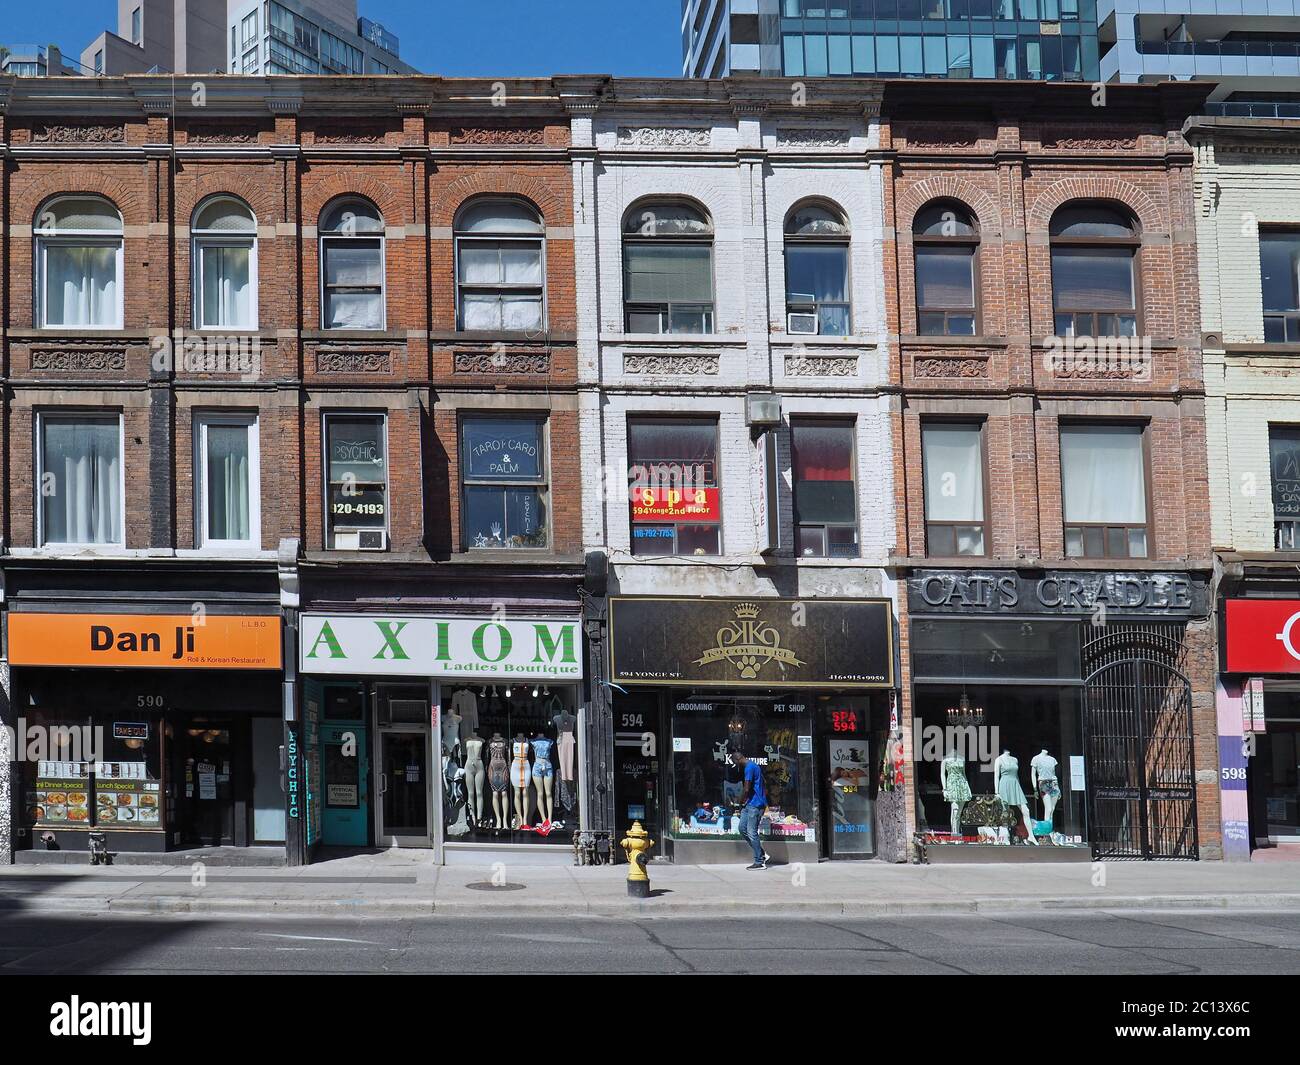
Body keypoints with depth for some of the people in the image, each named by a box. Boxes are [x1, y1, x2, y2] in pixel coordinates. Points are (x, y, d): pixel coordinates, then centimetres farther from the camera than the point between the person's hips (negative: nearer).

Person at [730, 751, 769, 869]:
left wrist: (741, 803, -4)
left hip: (755, 805, -10)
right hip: (750, 804, 10)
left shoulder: (749, 767, -14)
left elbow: (747, 789, -19)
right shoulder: (753, 765, 17)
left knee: (752, 832, -7)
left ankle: (759, 862, -2)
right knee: (742, 828, 9)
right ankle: (762, 854, 12)